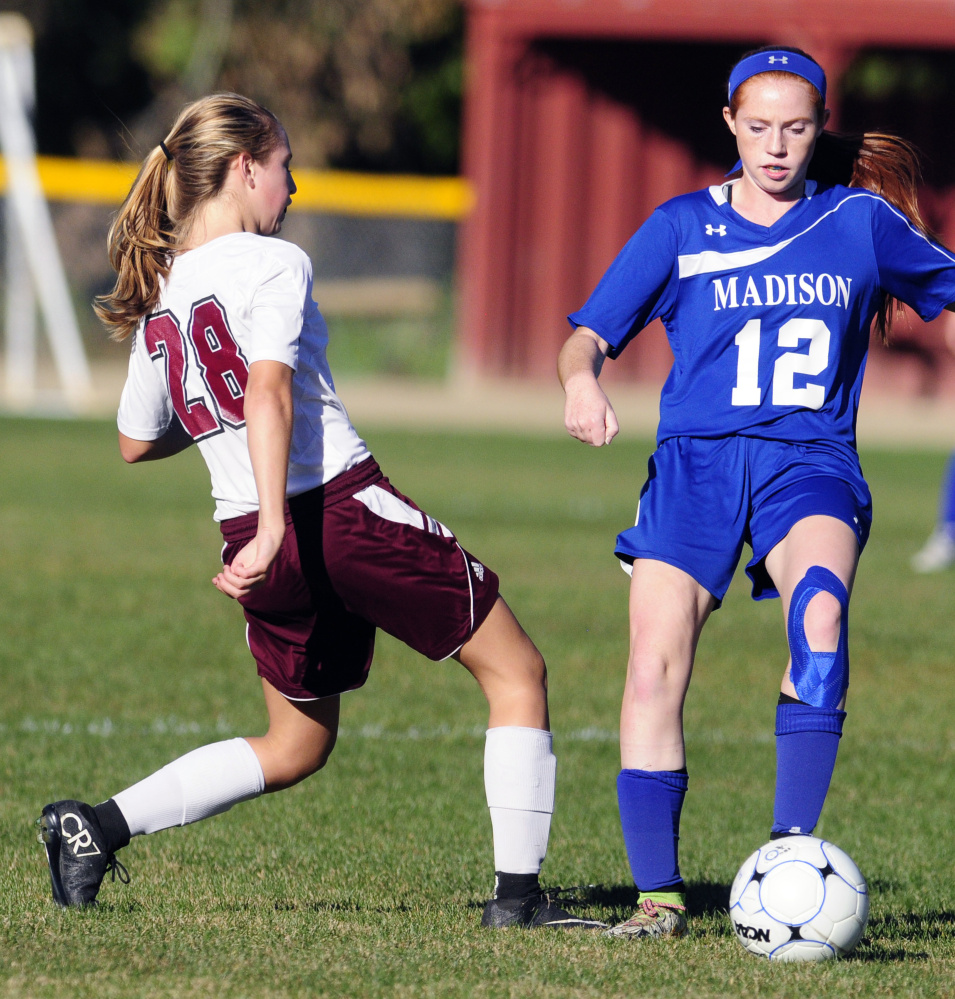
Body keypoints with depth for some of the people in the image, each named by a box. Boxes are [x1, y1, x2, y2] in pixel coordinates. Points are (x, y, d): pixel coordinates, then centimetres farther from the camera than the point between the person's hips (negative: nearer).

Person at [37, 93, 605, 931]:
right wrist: (275, 522, -32)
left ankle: (98, 825, 10)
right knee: (516, 673, 7)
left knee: (297, 744, 23)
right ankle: (518, 892, 2)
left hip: (253, 540, 7)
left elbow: (136, 442, 22)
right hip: (347, 507, -7)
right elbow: (269, 393, -23)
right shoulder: (272, 265, -8)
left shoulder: (156, 296, 13)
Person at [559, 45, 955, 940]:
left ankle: (793, 850, -31)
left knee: (821, 603, -33)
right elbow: (590, 334, 4)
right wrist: (580, 381, -18)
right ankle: (658, 895, -2)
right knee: (653, 673, -13)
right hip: (696, 462, 1)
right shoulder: (681, 229, 7)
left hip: (811, 465, -1)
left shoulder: (861, 224, 8)